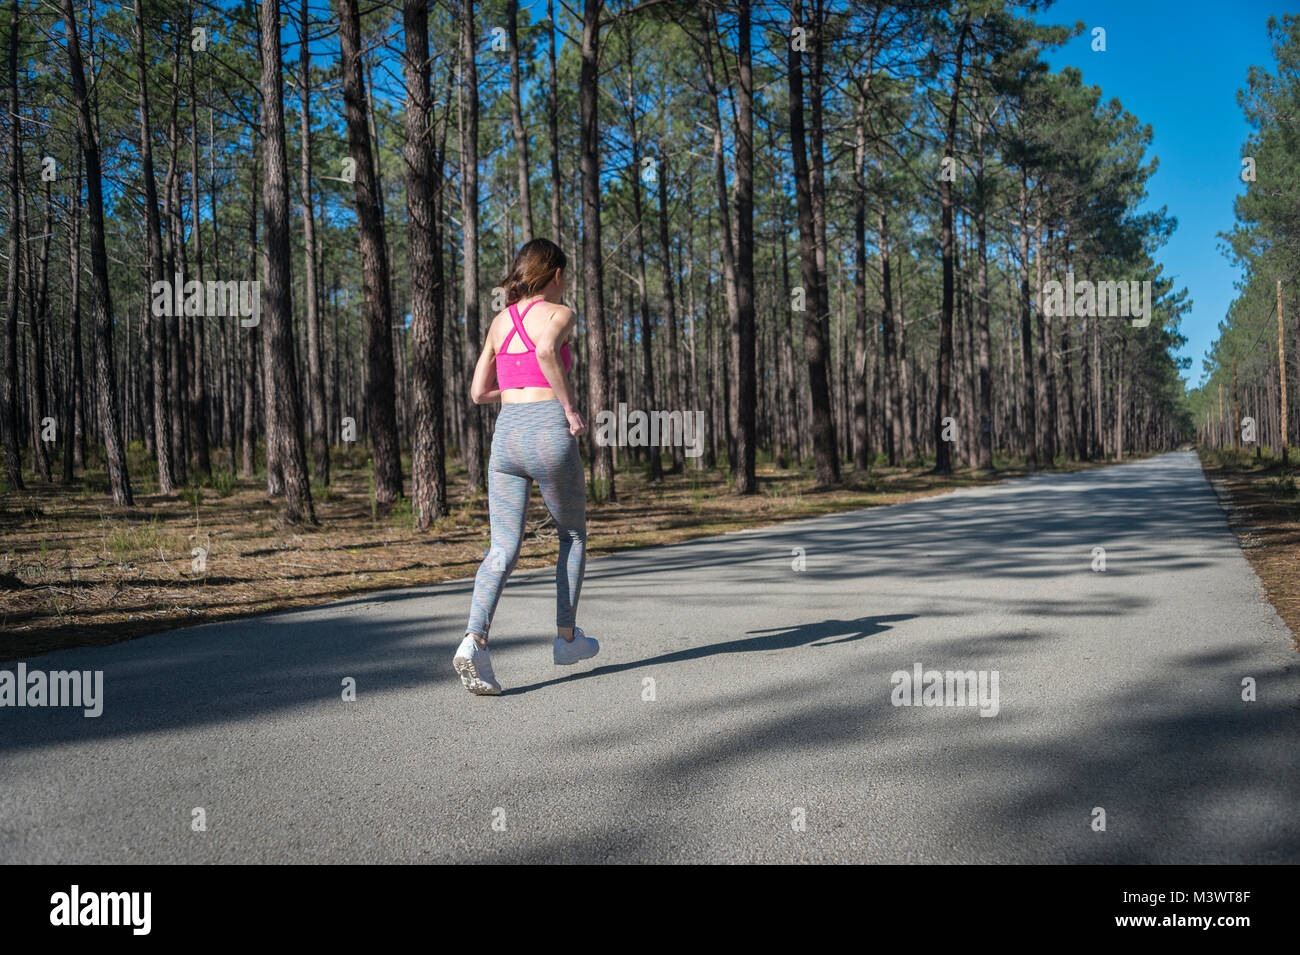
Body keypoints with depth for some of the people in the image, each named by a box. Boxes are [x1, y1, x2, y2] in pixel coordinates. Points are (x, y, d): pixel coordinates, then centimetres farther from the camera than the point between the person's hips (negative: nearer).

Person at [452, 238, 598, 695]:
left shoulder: (499, 322, 17)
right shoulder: (559, 313, 0)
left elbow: (478, 392, 19)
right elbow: (546, 350, -23)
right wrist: (569, 406, -15)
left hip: (506, 434, 5)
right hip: (548, 431, -5)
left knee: (503, 549, 1)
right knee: (573, 534, 17)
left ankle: (474, 640, -20)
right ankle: (566, 637, 23)